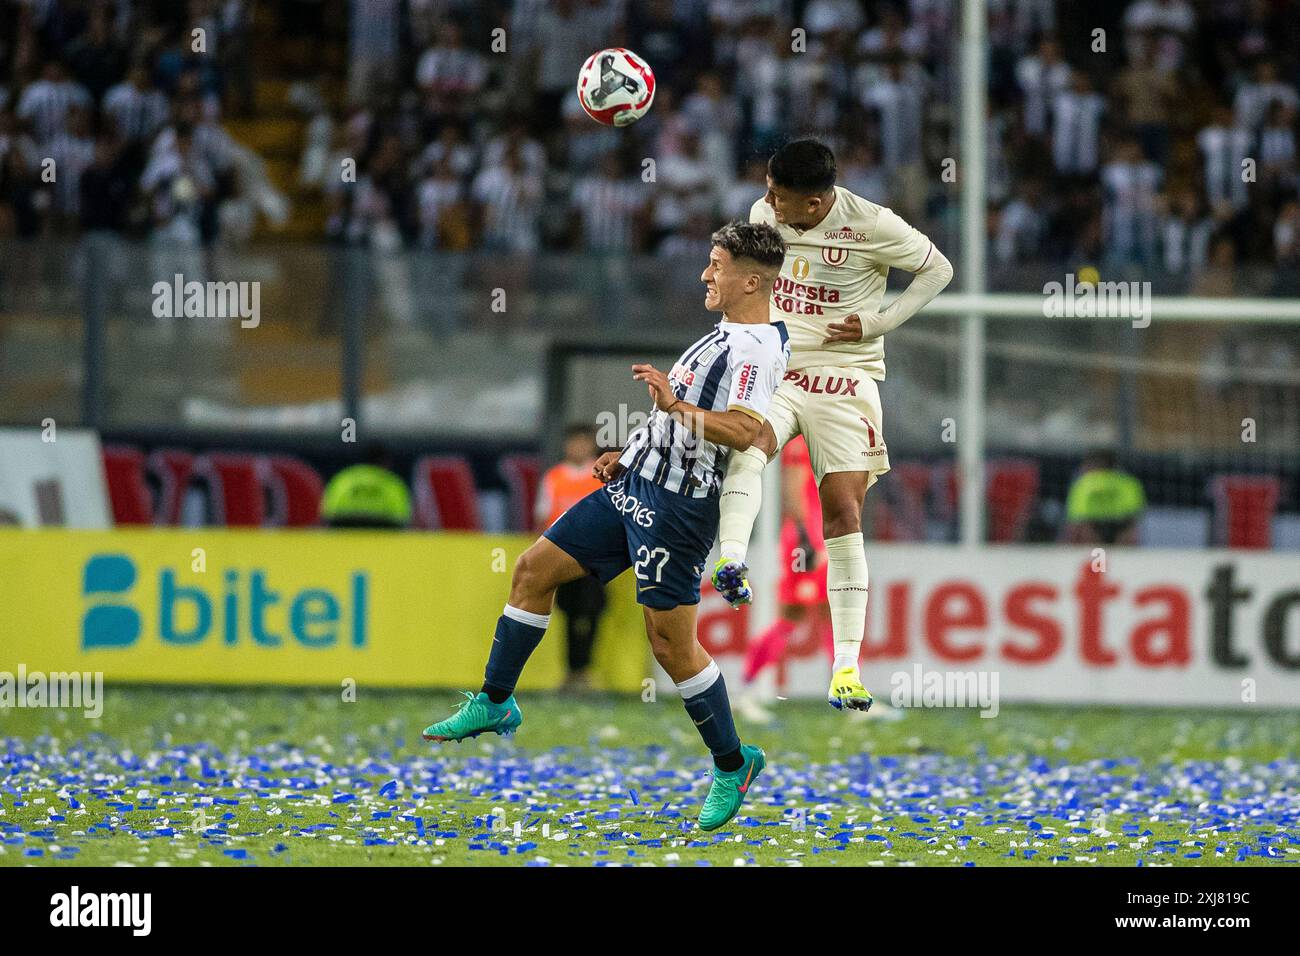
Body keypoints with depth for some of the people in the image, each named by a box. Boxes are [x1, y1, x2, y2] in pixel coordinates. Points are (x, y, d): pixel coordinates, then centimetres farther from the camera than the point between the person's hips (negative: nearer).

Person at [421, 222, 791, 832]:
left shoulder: (758, 348, -16)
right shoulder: (724, 336, 16)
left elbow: (744, 430, -32)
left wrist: (675, 404, -32)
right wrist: (630, 455, 22)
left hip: (677, 508, -10)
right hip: (635, 486, 10)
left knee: (671, 643, -7)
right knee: (534, 569, 10)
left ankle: (733, 764, 9)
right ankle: (494, 703, 21)